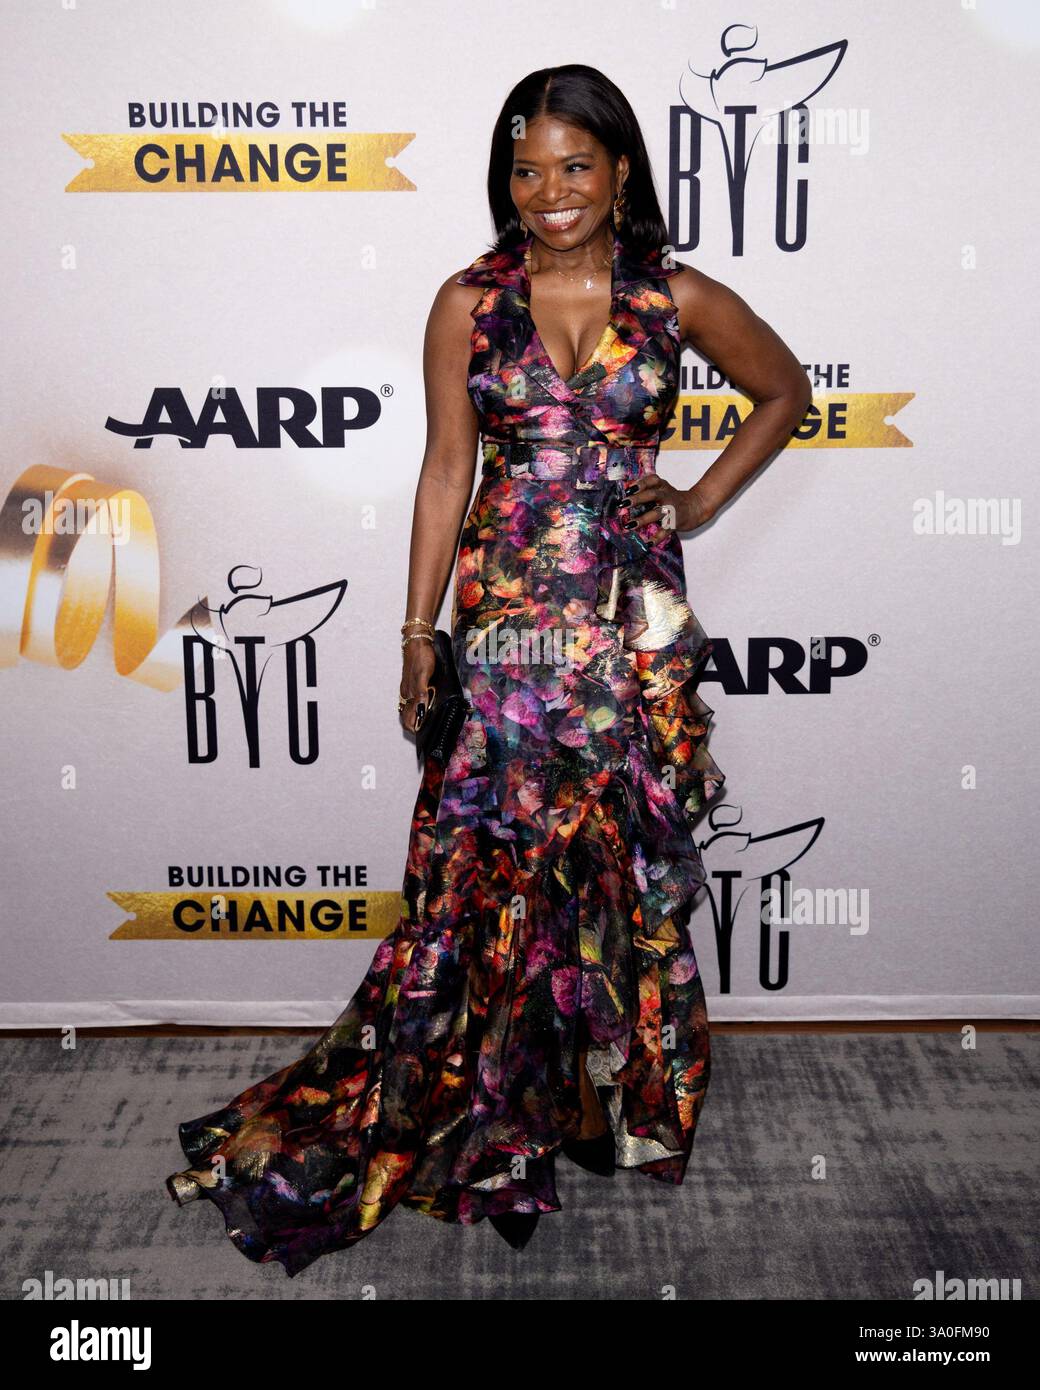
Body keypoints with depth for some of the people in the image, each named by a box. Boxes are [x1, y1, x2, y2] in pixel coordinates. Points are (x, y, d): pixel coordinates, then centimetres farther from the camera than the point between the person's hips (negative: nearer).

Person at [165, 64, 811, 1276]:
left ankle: (620, 1098, 29)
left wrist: (701, 503, 9)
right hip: (505, 614, 0)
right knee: (493, 861, 3)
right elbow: (447, 467, 3)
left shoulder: (677, 297, 3)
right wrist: (420, 631, 1)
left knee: (629, 859, 8)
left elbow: (784, 390, 18)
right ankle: (502, 1134, 21)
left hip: (636, 621, 0)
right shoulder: (470, 301, 4)